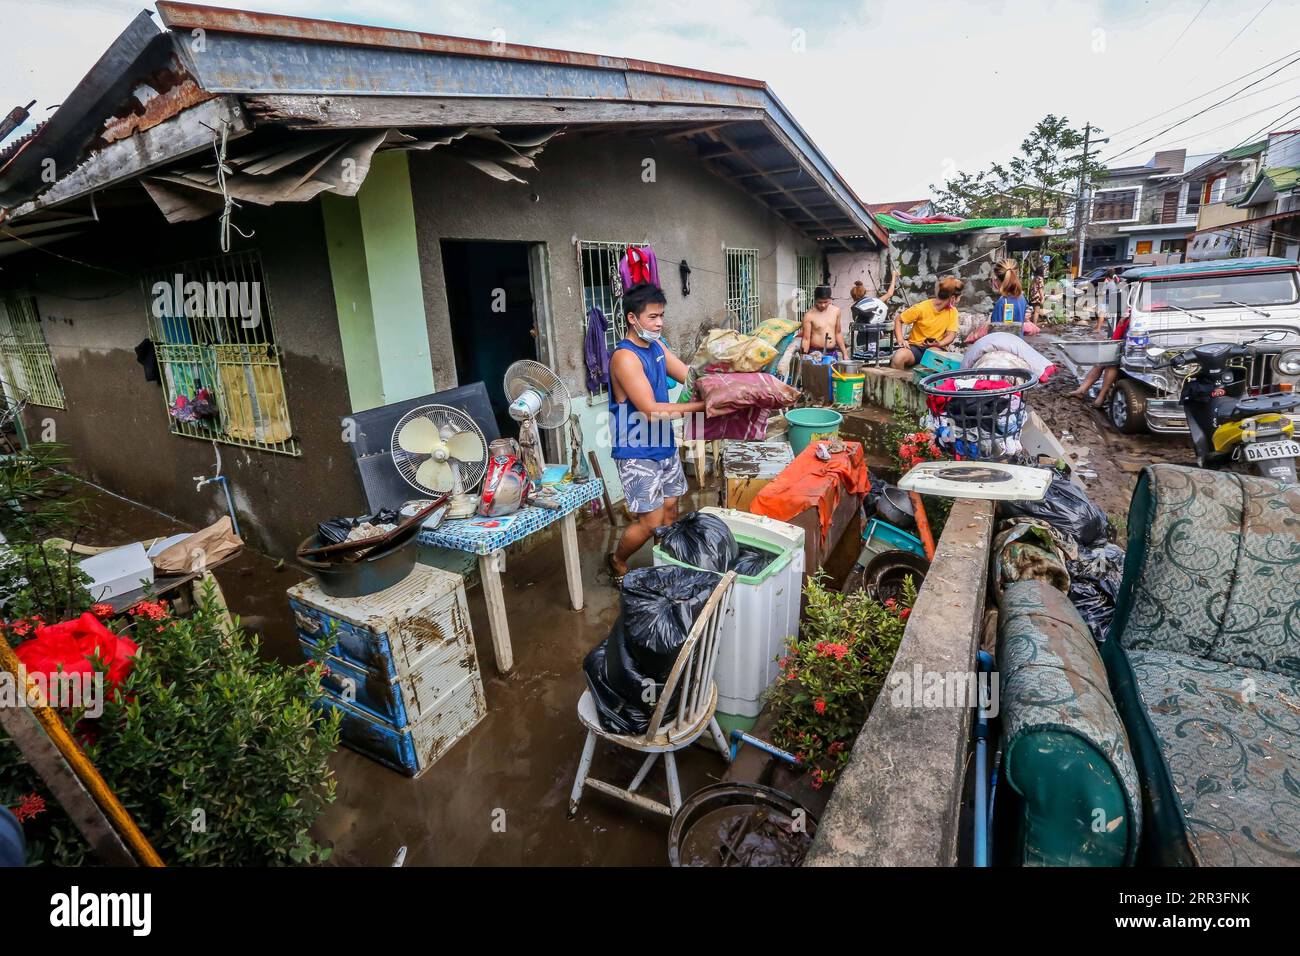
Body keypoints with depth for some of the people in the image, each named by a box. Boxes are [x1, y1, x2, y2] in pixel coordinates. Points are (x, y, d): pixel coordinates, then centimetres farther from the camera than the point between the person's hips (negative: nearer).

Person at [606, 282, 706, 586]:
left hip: (664, 445, 8)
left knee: (670, 507, 15)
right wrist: (702, 406, -26)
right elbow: (651, 410, -27)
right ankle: (617, 562, 22)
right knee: (651, 521, -4)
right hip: (637, 452, -8)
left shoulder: (656, 346, 6)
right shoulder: (625, 356, -21)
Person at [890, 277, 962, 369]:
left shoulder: (952, 312, 1)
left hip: (935, 348, 2)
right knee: (899, 356, -34)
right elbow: (898, 319, -3)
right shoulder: (921, 308, -9)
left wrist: (939, 344, -24)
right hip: (915, 347, -2)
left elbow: (951, 335, -3)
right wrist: (900, 339, -18)